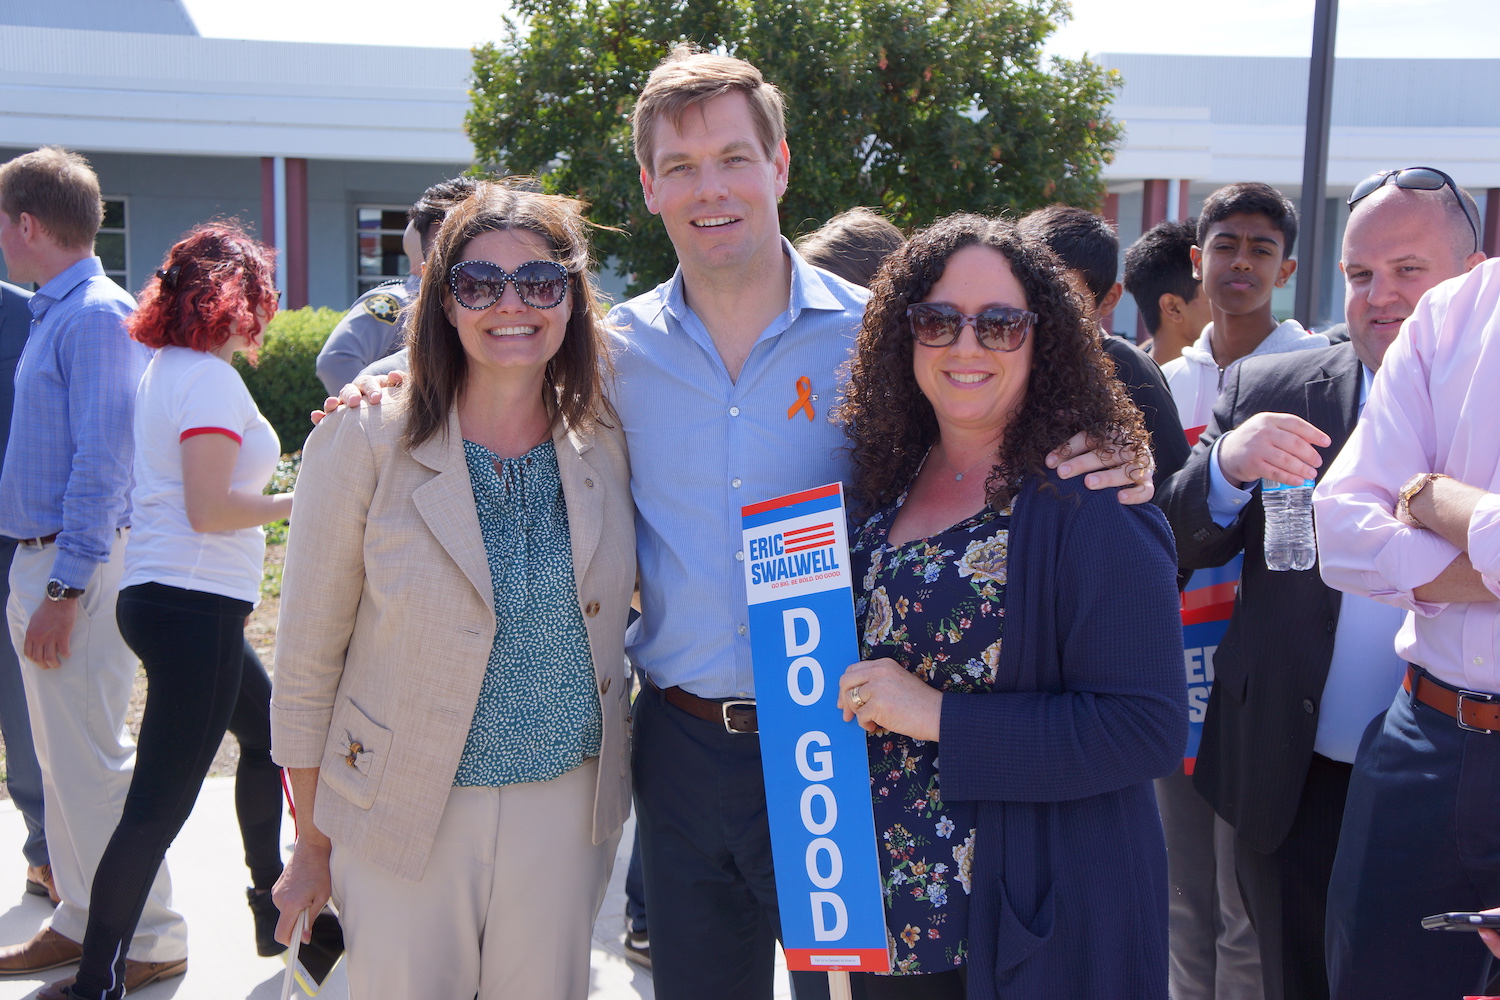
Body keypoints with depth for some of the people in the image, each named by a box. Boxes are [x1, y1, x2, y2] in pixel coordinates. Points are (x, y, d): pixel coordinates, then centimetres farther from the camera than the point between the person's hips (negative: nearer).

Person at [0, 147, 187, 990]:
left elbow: (100, 462, -20)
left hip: (78, 567, -10)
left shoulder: (97, 315, -14)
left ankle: (151, 942, 5)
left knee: (94, 762, -5)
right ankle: (84, 922, 27)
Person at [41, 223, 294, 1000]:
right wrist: (299, 503, -9)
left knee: (267, 734, 25)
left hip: (159, 595, 11)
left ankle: (272, 909, 37)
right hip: (194, 605, -11)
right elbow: (209, 508, -21)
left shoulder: (166, 369, 15)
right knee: (160, 804, -8)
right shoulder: (208, 377, -14)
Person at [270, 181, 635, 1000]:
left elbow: (633, 602, 13)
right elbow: (305, 668, -5)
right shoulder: (364, 446, -11)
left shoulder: (606, 445, -1)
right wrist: (311, 847, -1)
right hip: (405, 810, -2)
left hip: (567, 810, 3)